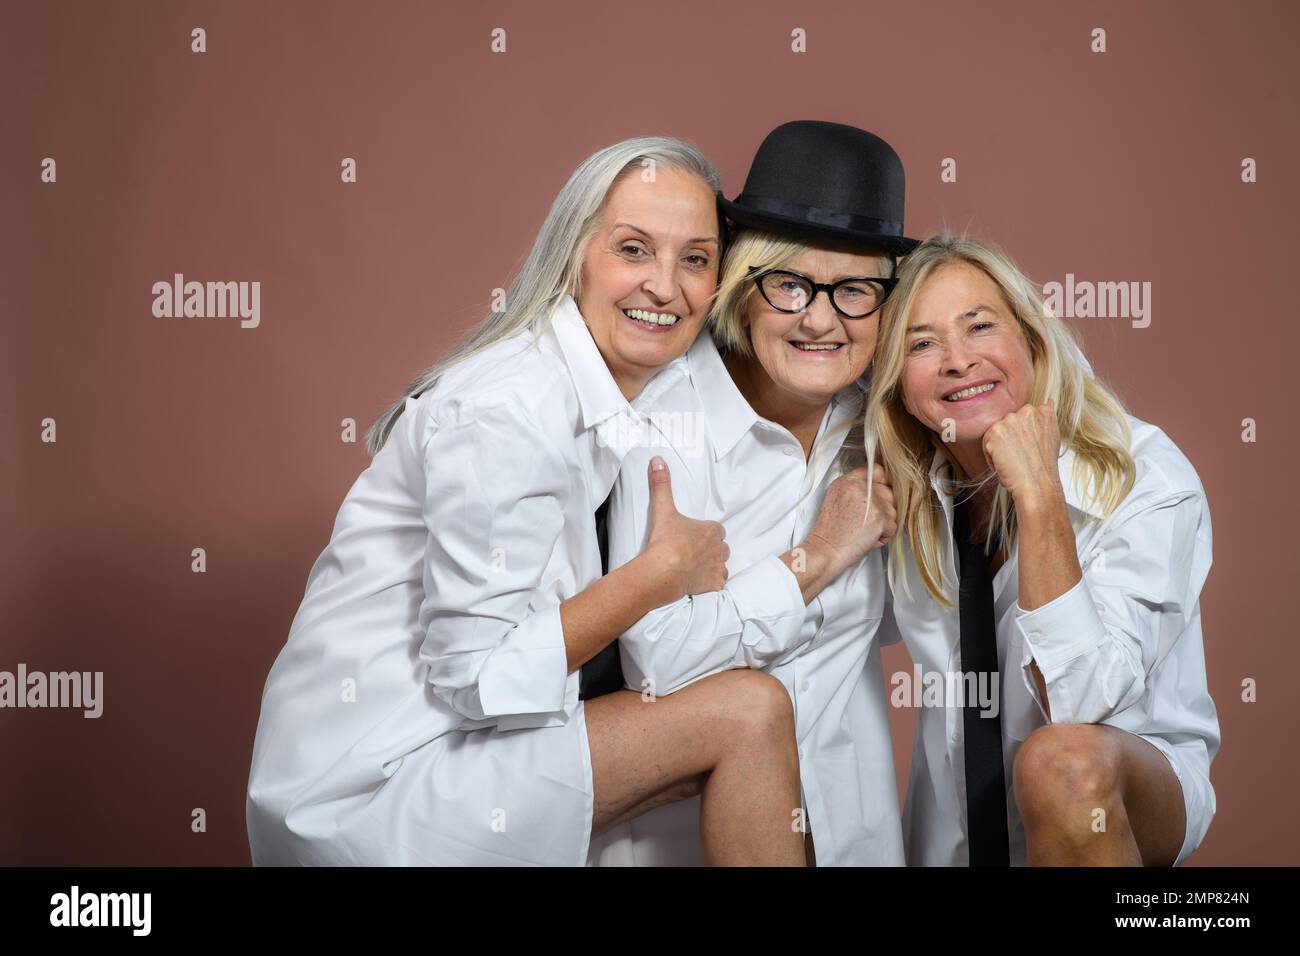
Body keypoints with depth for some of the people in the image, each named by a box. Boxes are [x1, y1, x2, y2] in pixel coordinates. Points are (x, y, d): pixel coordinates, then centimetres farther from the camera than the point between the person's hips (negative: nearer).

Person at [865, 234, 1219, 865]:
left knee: (1064, 760, -33)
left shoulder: (1148, 480, -18)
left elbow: (1082, 704, -27)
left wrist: (1038, 494, -31)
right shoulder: (909, 495, -5)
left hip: (1139, 783, -5)